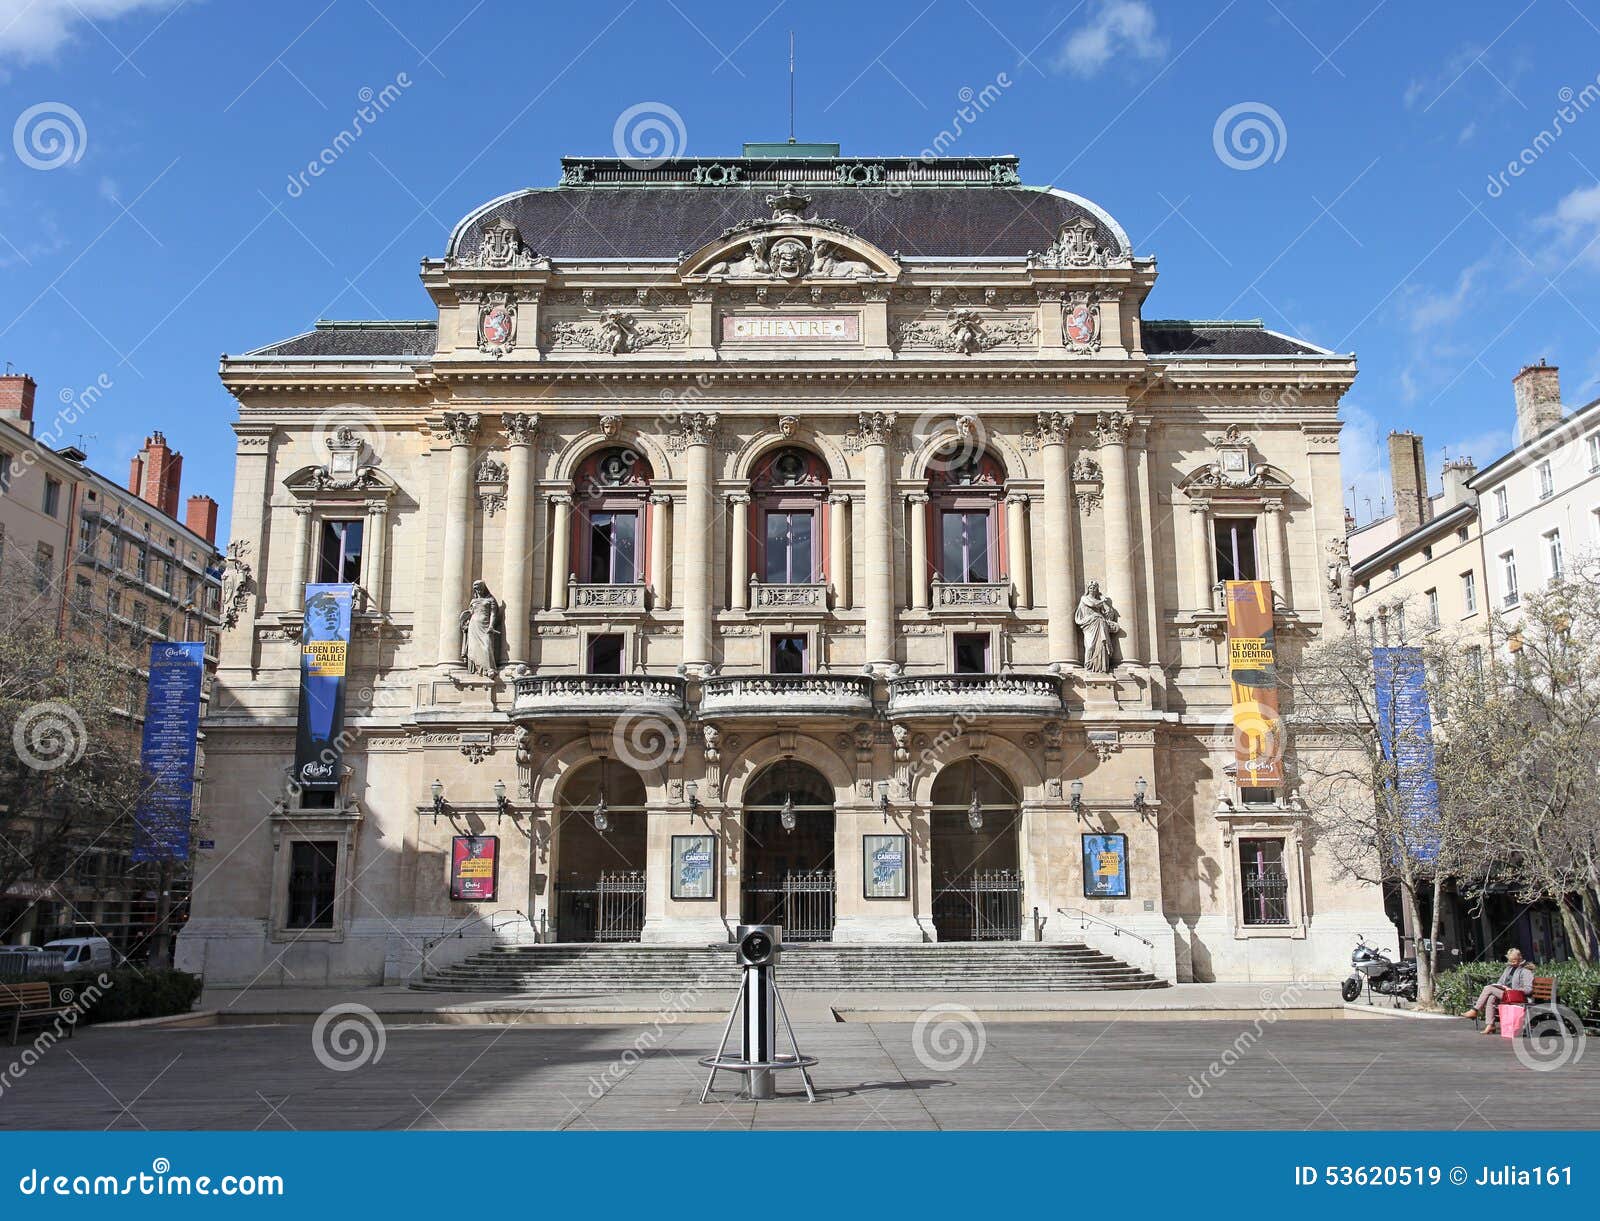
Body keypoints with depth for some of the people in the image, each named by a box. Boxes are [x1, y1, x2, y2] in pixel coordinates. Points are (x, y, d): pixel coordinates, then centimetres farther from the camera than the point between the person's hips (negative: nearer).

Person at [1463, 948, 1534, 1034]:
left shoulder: (1526, 971, 3)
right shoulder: (1508, 969, 27)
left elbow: (1528, 989, -8)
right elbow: (1500, 982, 30)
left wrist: (1511, 989, -15)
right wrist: (1499, 986, 5)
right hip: (1502, 993, 7)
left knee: (1488, 988, -24)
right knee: (1491, 998, -29)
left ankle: (1474, 1011, -19)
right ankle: (1490, 1025, -32)